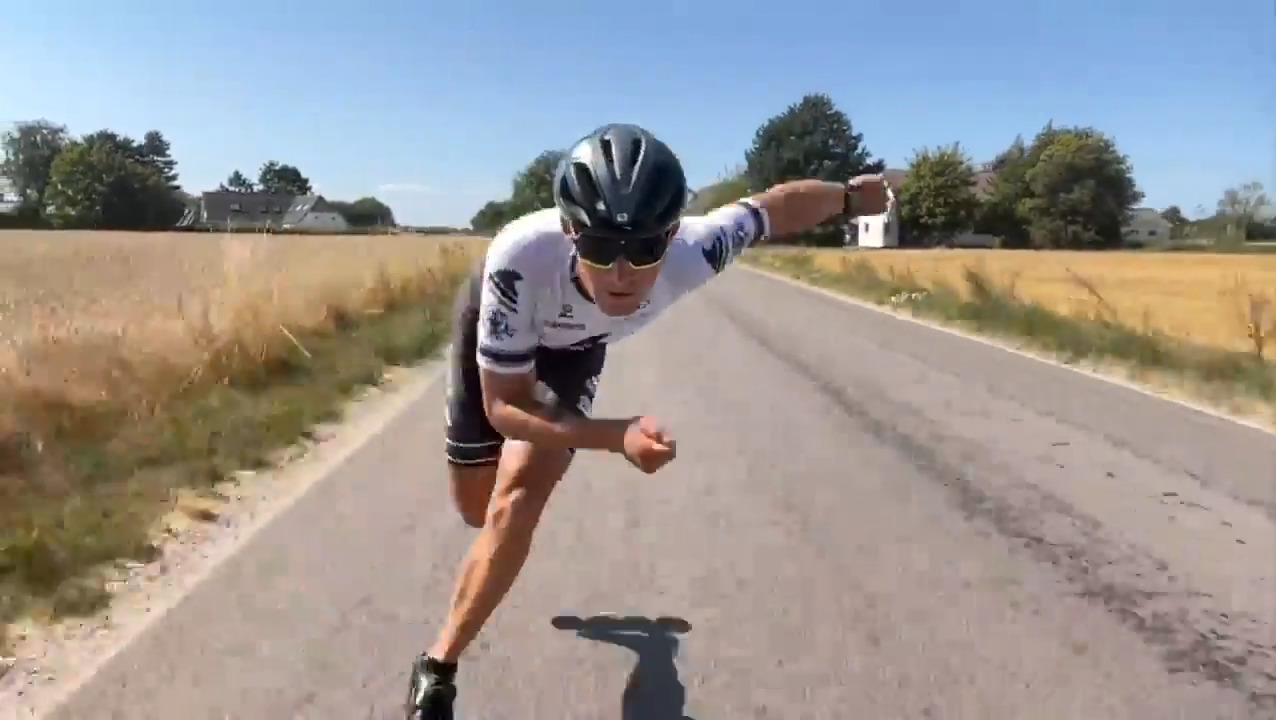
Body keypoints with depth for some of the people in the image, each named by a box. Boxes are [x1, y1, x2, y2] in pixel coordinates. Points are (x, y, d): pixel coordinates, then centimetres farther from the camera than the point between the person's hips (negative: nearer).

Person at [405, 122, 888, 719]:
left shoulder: (689, 250, -40)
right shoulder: (521, 255, -46)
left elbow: (777, 206, -20)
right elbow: (504, 407, -35)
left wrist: (850, 196, 1)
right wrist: (619, 436, -50)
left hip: (573, 346, 1)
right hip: (493, 323, 0)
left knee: (519, 494, -19)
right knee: (476, 508, 11)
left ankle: (438, 669, 3)